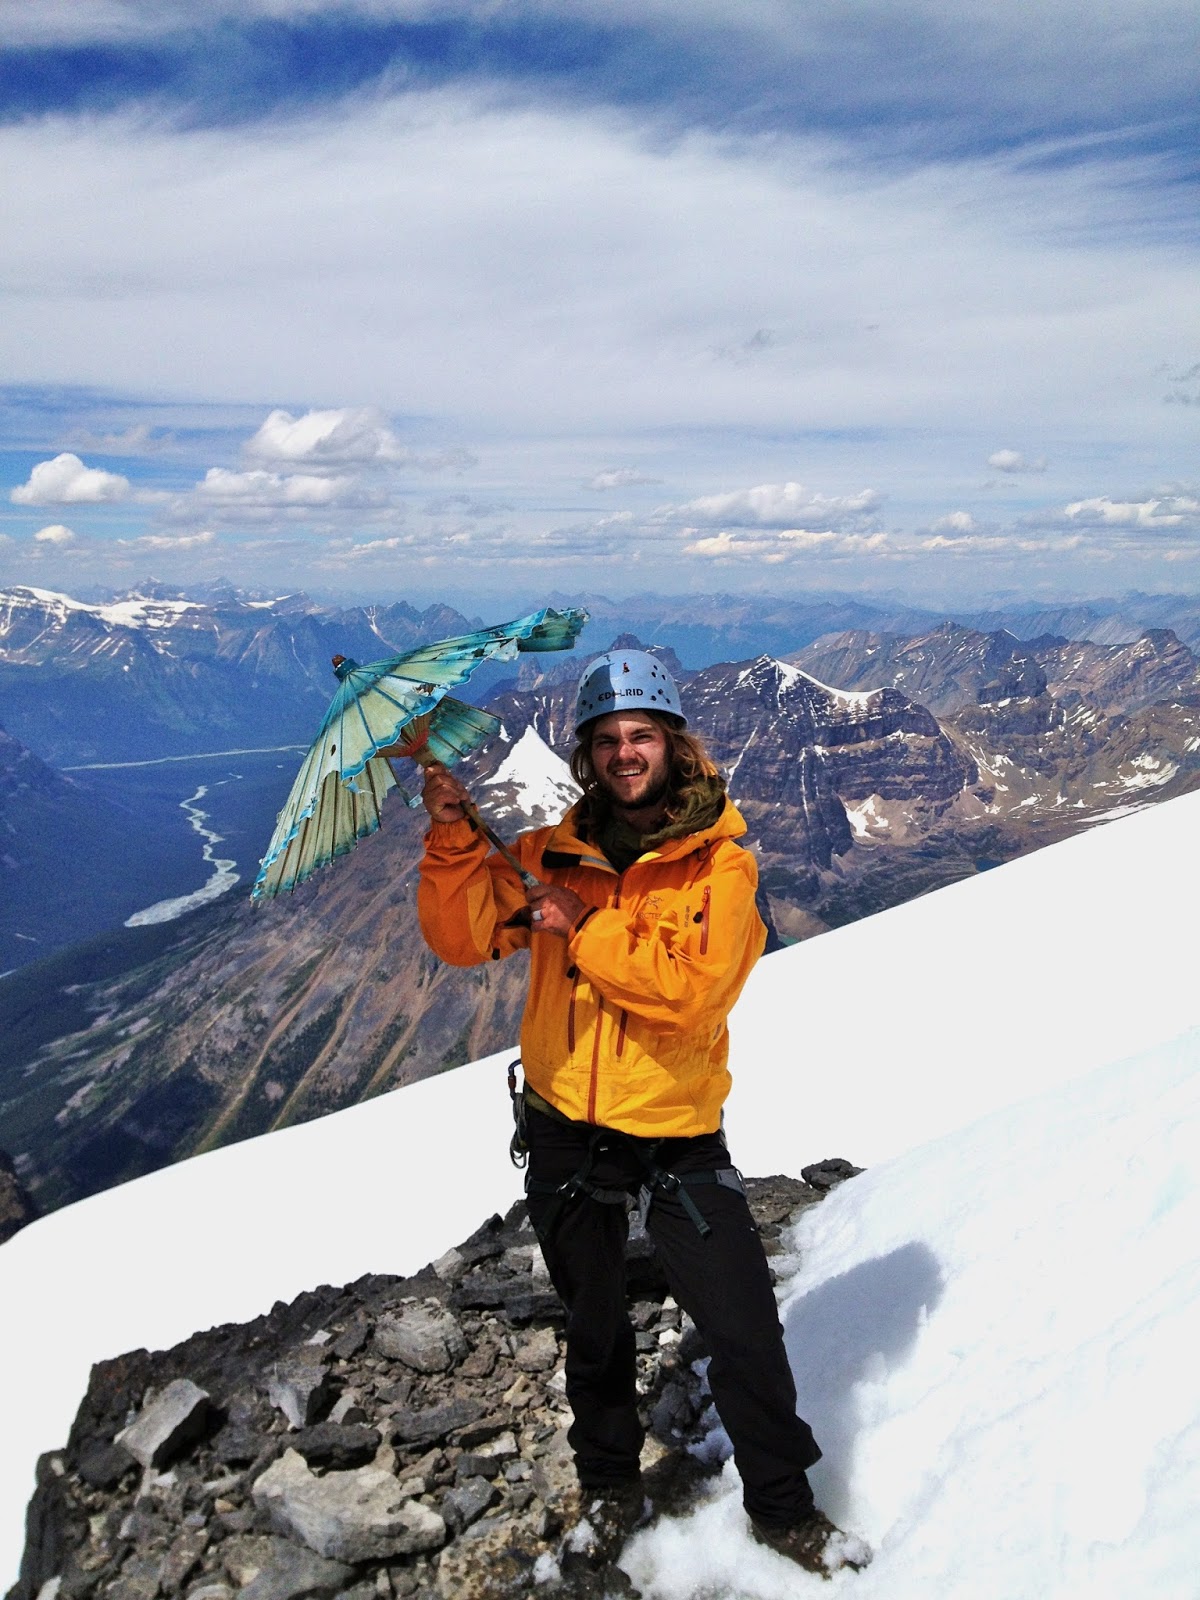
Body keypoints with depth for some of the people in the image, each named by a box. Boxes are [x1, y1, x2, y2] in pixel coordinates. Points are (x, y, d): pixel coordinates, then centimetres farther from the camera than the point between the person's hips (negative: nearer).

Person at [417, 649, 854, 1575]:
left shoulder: (719, 863, -12)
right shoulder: (555, 853, -2)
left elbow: (693, 989, -24)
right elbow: (463, 939, -7)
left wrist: (583, 931, -22)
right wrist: (454, 838, -20)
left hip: (677, 1133, -3)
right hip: (567, 1126, 3)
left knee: (745, 1332, 2)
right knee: (594, 1326, 22)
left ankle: (783, 1507, 29)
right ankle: (609, 1483, 48)